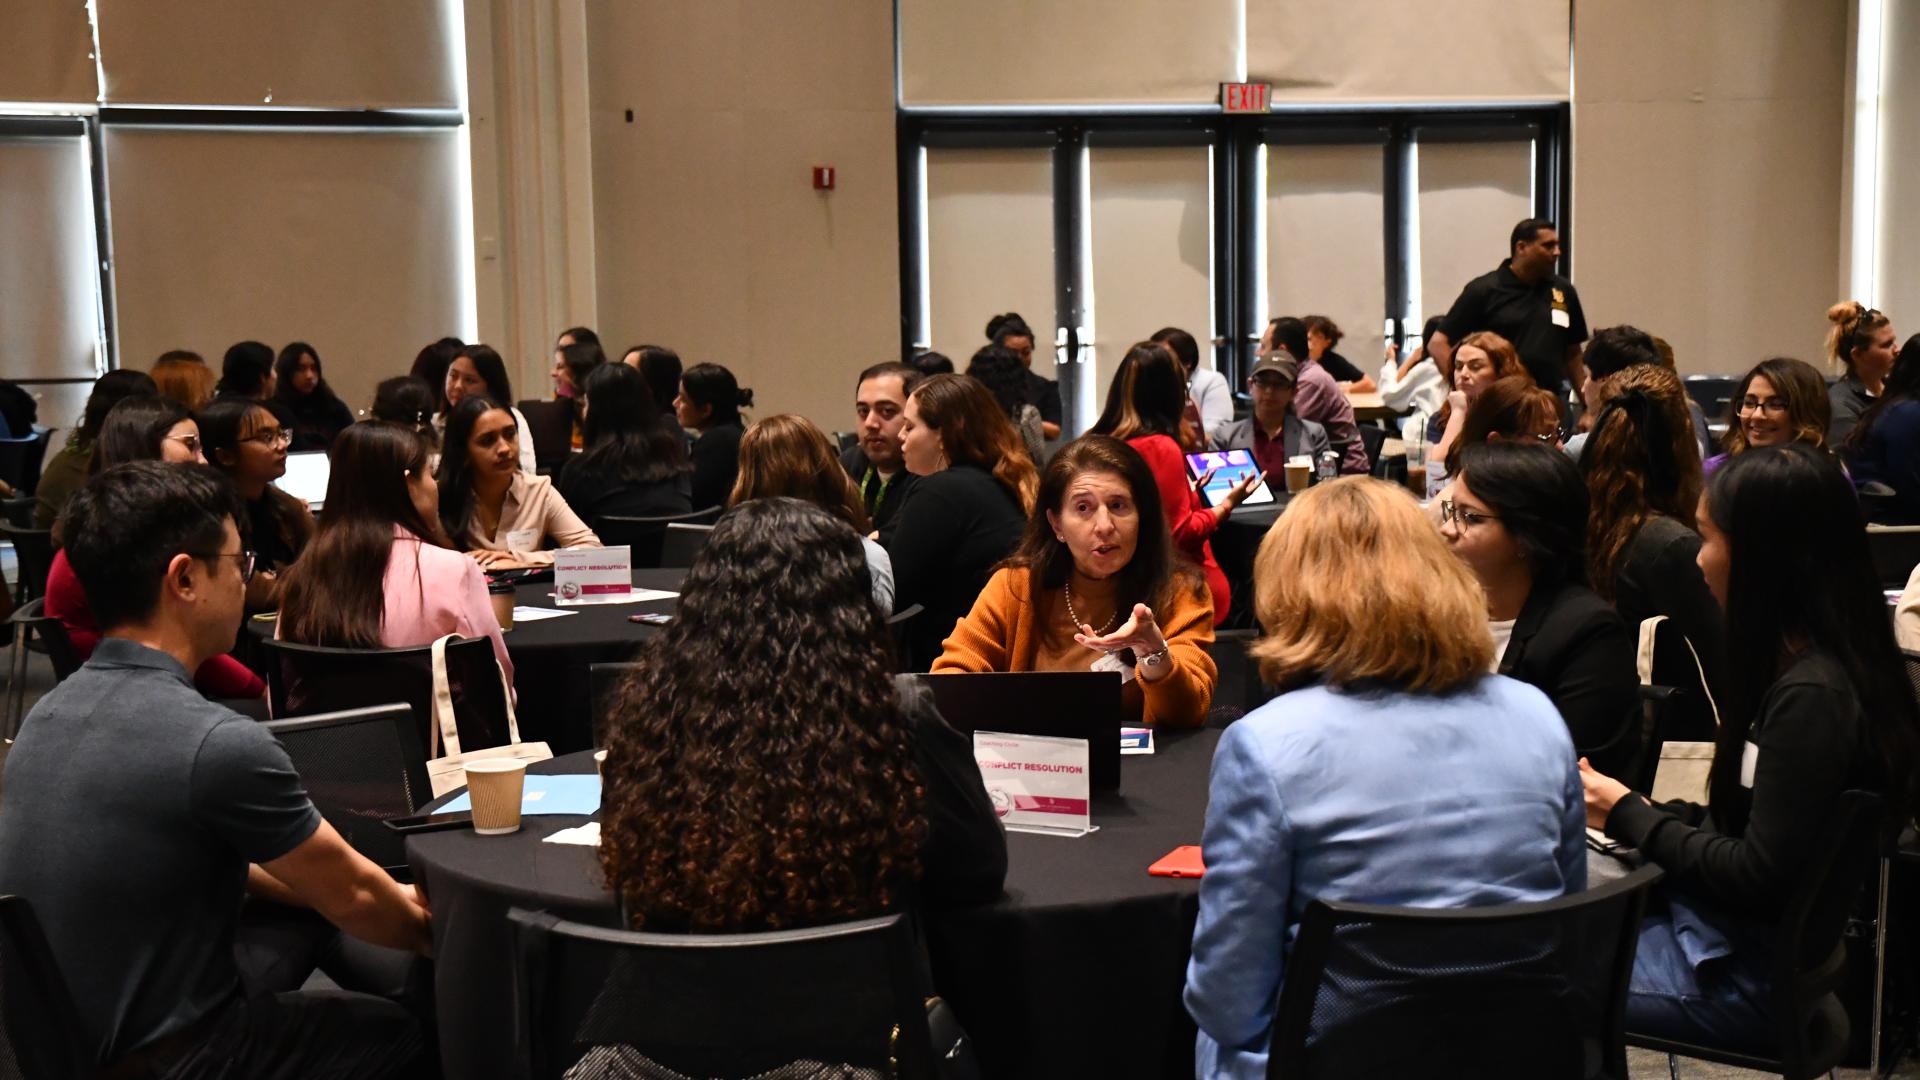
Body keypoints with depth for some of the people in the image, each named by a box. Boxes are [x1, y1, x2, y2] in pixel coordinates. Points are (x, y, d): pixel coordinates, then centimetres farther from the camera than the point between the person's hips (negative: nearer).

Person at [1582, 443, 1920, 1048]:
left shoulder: (1811, 697, -24)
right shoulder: (1801, 667, 6)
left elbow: (1760, 877, -22)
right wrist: (1648, 813, 0)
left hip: (1755, 973, -9)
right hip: (1733, 926, 9)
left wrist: (1630, 817, -11)